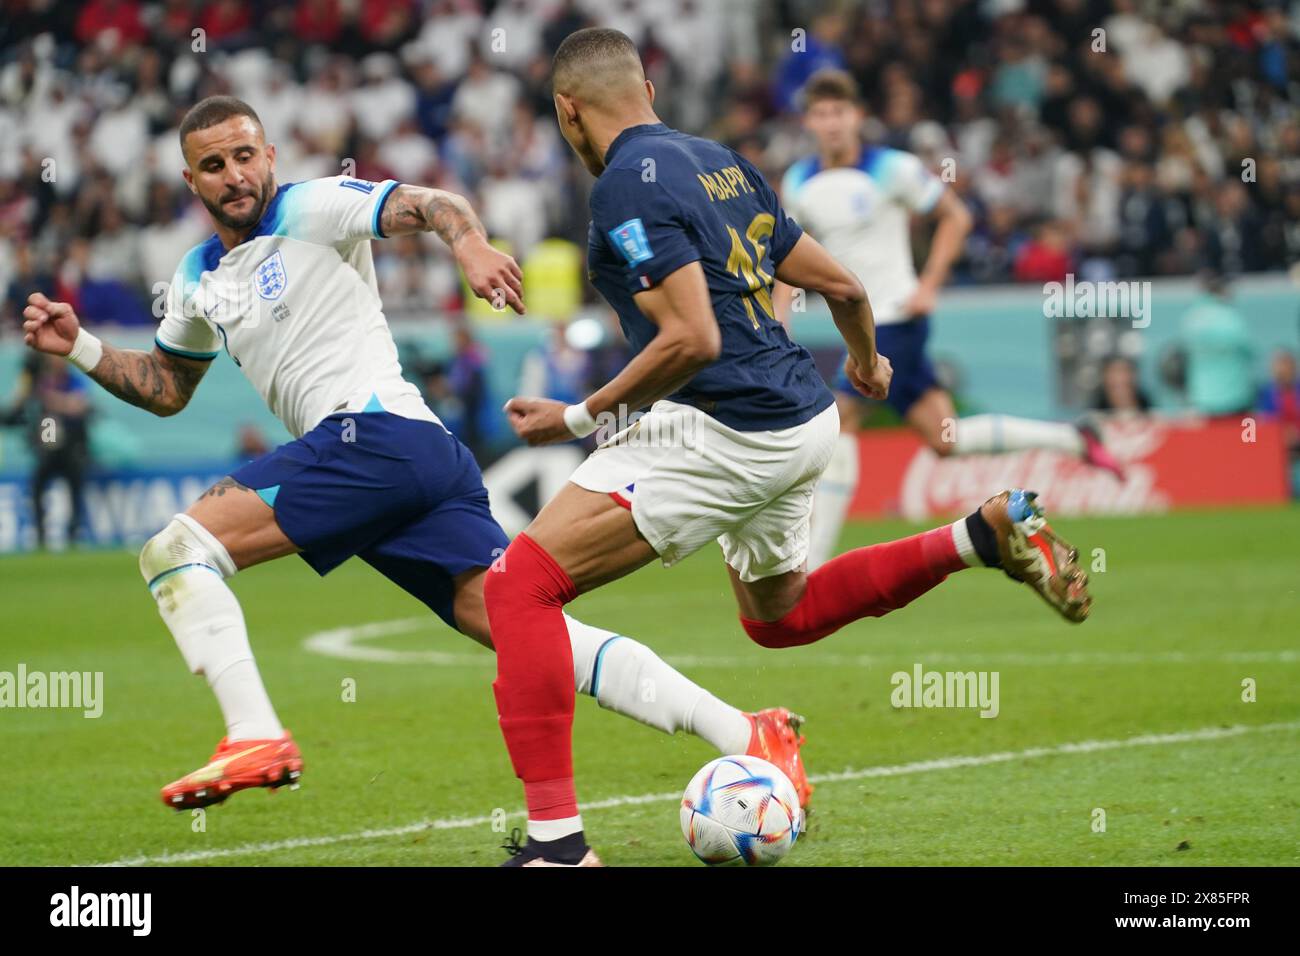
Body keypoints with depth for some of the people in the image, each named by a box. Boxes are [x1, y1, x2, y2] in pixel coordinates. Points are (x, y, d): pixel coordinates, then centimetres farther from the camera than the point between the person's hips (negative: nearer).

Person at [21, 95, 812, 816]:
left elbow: (436, 205, -10)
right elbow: (166, 389, 39)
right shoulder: (199, 279, 27)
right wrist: (80, 347, 25)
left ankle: (256, 739, -21)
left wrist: (471, 246, -32)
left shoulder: (310, 208, 3)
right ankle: (748, 737, -13)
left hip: (376, 429, -8)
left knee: (174, 552, -11)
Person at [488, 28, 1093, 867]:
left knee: (521, 583, -9)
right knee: (782, 615, 34)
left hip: (724, 435, -9)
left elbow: (692, 339, -22)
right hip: (806, 421, 9)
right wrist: (868, 363, 38)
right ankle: (988, 535, 21)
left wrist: (579, 418, -13)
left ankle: (557, 840, -17)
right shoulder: (721, 162, 13)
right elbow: (841, 284, 18)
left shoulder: (630, 185, -13)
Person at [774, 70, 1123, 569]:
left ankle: (816, 561, -11)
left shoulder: (892, 169, -10)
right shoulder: (797, 184, 6)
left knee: (838, 419, -15)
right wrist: (777, 321, 5)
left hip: (896, 317, -7)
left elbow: (955, 217, -1)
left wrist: (928, 286, -9)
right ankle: (1073, 439, 24)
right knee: (944, 439, 9)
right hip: (861, 322, 7)